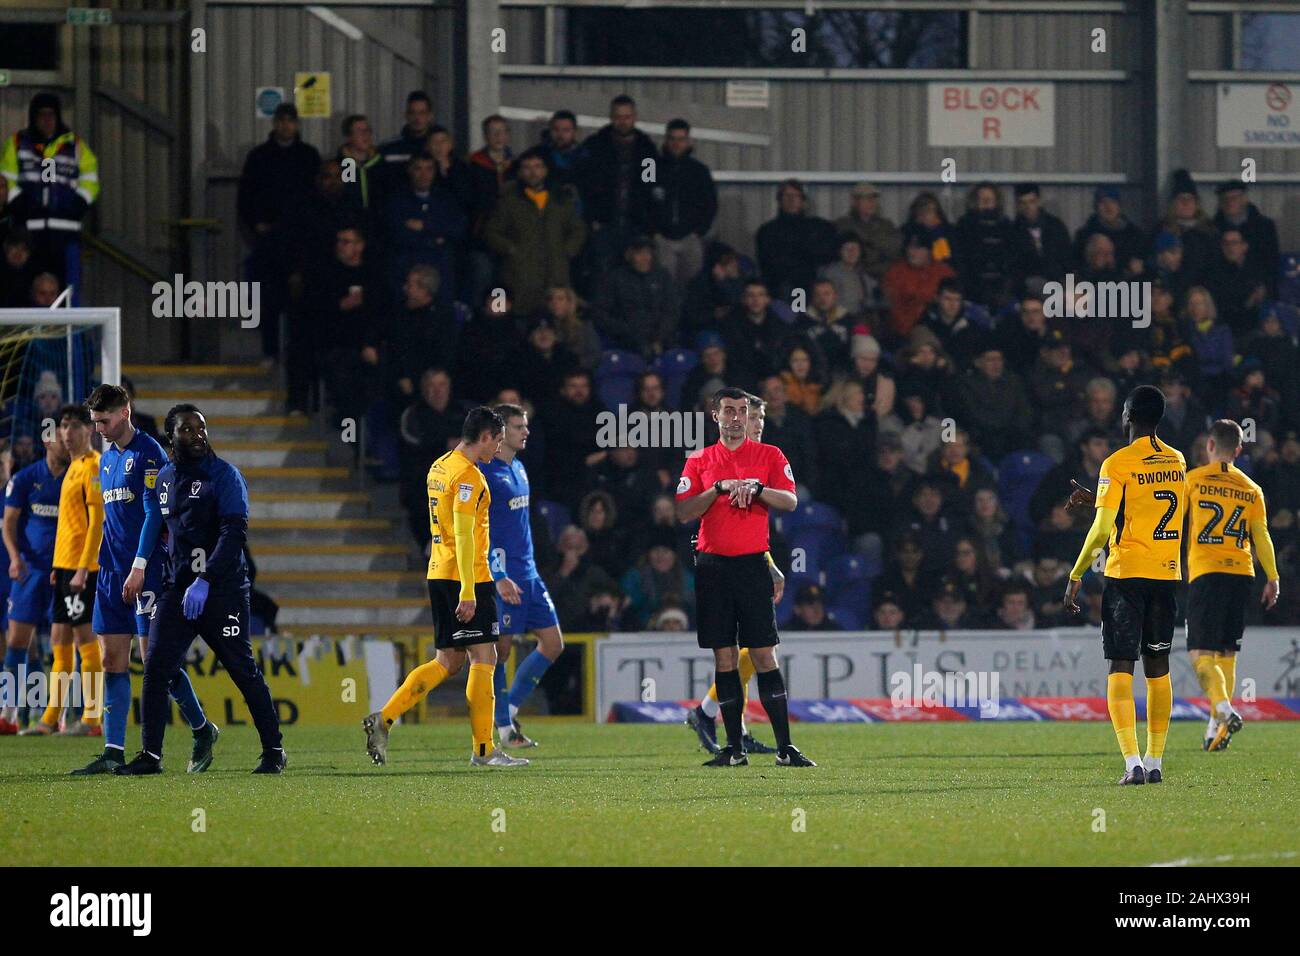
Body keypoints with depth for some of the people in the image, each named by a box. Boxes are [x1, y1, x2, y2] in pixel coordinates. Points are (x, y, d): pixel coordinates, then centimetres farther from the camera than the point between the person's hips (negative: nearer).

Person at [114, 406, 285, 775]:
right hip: (177, 590, 5)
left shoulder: (224, 475, -7)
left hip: (222, 590, -5)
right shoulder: (161, 480, 12)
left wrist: (204, 581, -23)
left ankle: (274, 751, 12)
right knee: (156, 670, -6)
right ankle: (150, 755, -3)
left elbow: (234, 533, -16)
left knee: (243, 670, 0)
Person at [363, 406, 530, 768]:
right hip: (467, 577, -9)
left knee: (449, 662, 10)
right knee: (483, 658, -3)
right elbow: (463, 534, -19)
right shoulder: (467, 475, -13)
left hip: (439, 575, 9)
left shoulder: (439, 467, 16)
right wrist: (468, 592, -22)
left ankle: (383, 720, 0)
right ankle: (483, 750, -3)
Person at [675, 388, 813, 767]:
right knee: (724, 657, 2)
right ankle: (734, 747, 6)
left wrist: (756, 489, -19)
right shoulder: (699, 461, 10)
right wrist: (720, 489, -12)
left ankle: (785, 746, -6)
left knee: (764, 655, -6)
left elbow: (790, 501, -3)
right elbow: (684, 513, 0)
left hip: (752, 564, -1)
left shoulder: (769, 455, 8)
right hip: (713, 565, 1)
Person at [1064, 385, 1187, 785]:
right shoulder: (1177, 462, 9)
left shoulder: (1117, 464, -9)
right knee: (1158, 669, 12)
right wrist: (1094, 500, 26)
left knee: (1121, 669, -5)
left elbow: (1102, 529, -14)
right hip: (1168, 573, 5)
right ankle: (1154, 762, 13)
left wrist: (1075, 577, -7)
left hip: (1126, 573, -5)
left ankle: (1133, 763, -17)